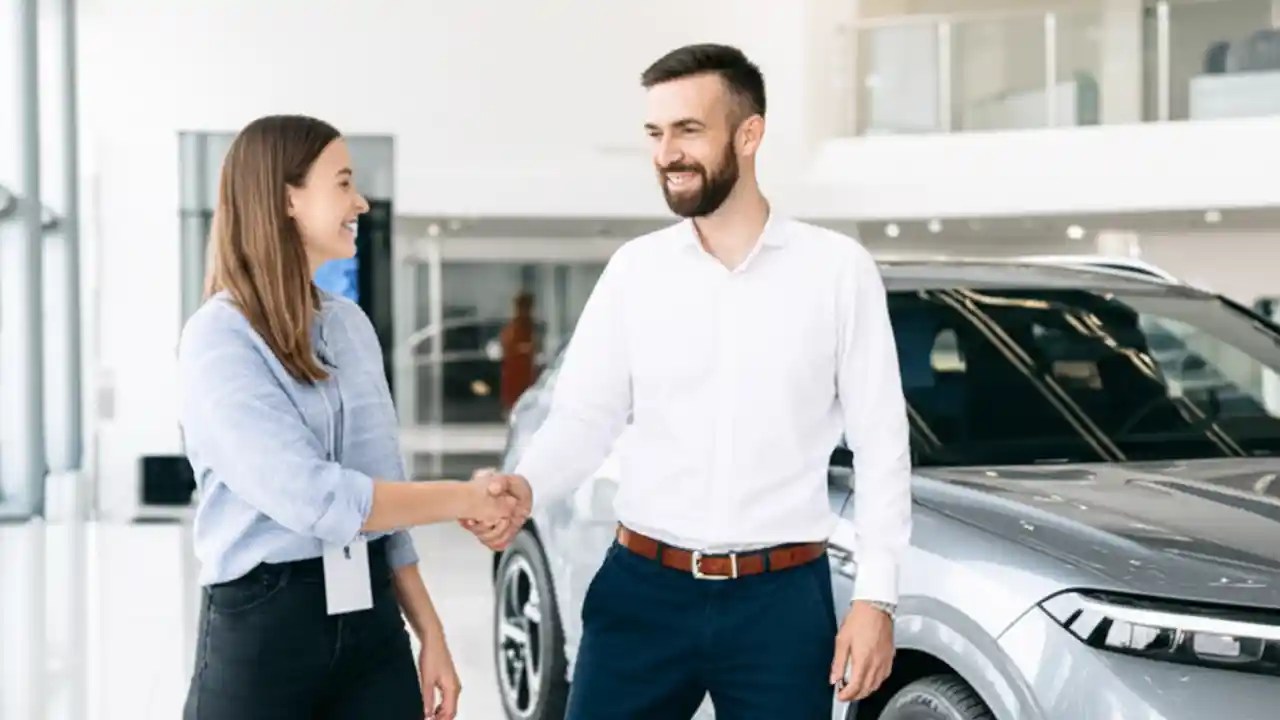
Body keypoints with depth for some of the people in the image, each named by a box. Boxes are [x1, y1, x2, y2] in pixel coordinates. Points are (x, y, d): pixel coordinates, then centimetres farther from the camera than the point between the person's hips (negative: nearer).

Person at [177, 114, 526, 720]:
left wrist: (429, 631, 10)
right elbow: (315, 499, -21)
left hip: (371, 620, 6)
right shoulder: (221, 339, -12)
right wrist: (465, 500, -11)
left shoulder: (350, 325, 10)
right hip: (261, 628, -6)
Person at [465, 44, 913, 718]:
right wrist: (524, 486, -19)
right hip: (641, 590, 1)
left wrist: (875, 596, -5)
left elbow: (880, 443, 0)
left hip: (781, 598, -1)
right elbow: (582, 416, 2)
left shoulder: (837, 268, -1)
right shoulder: (634, 269, 4)